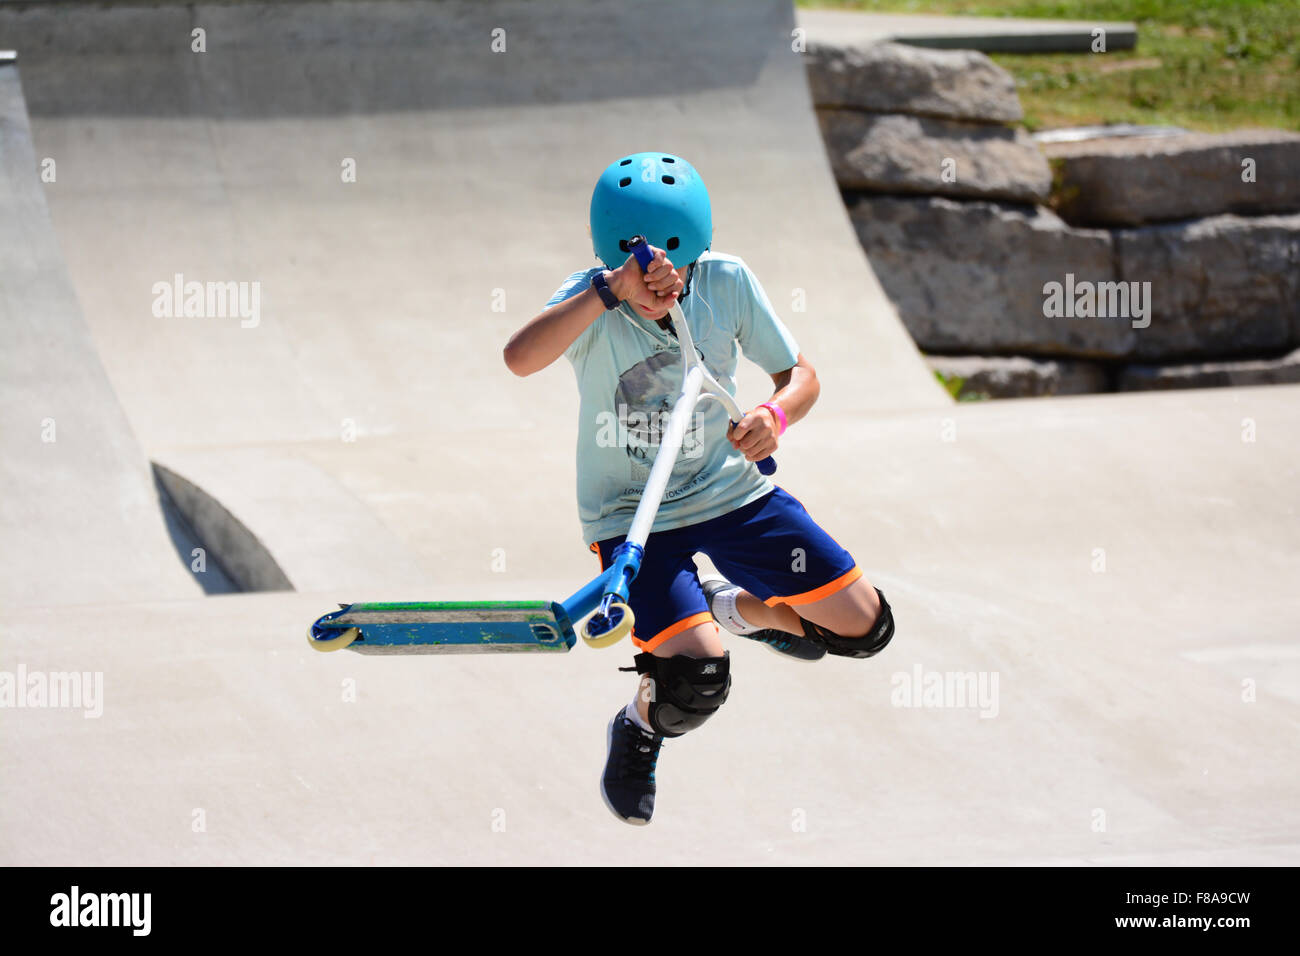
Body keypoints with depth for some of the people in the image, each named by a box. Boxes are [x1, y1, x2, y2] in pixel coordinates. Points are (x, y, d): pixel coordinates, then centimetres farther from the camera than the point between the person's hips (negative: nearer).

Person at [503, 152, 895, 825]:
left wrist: (775, 415, -25)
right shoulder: (591, 301, -22)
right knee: (695, 679, -23)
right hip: (629, 512, -4)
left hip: (730, 490, 4)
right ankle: (639, 732, 14)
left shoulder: (726, 283, -13)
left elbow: (801, 375, -2)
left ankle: (736, 608, 29)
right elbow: (520, 358, -42)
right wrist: (612, 289, -49)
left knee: (863, 628, 1)